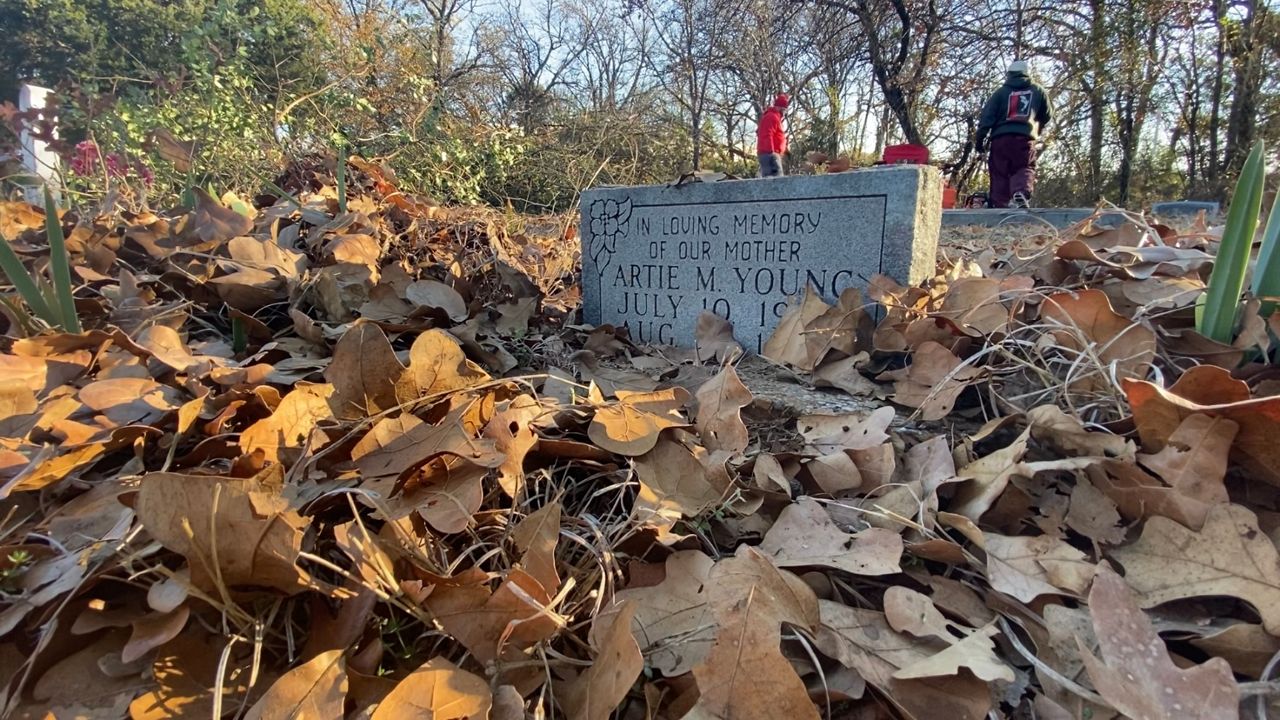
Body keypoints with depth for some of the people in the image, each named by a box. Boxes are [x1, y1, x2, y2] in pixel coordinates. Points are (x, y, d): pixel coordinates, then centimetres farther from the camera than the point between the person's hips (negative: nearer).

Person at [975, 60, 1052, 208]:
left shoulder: (1001, 91, 15)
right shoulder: (1038, 90, 19)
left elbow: (987, 115, 3)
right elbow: (1047, 116, 25)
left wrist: (980, 138, 1)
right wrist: (1037, 129, 43)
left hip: (1000, 137, 0)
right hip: (1025, 137, 0)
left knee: (1000, 174, 4)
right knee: (1025, 169, 5)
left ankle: (999, 205, -3)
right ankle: (1021, 194, -25)